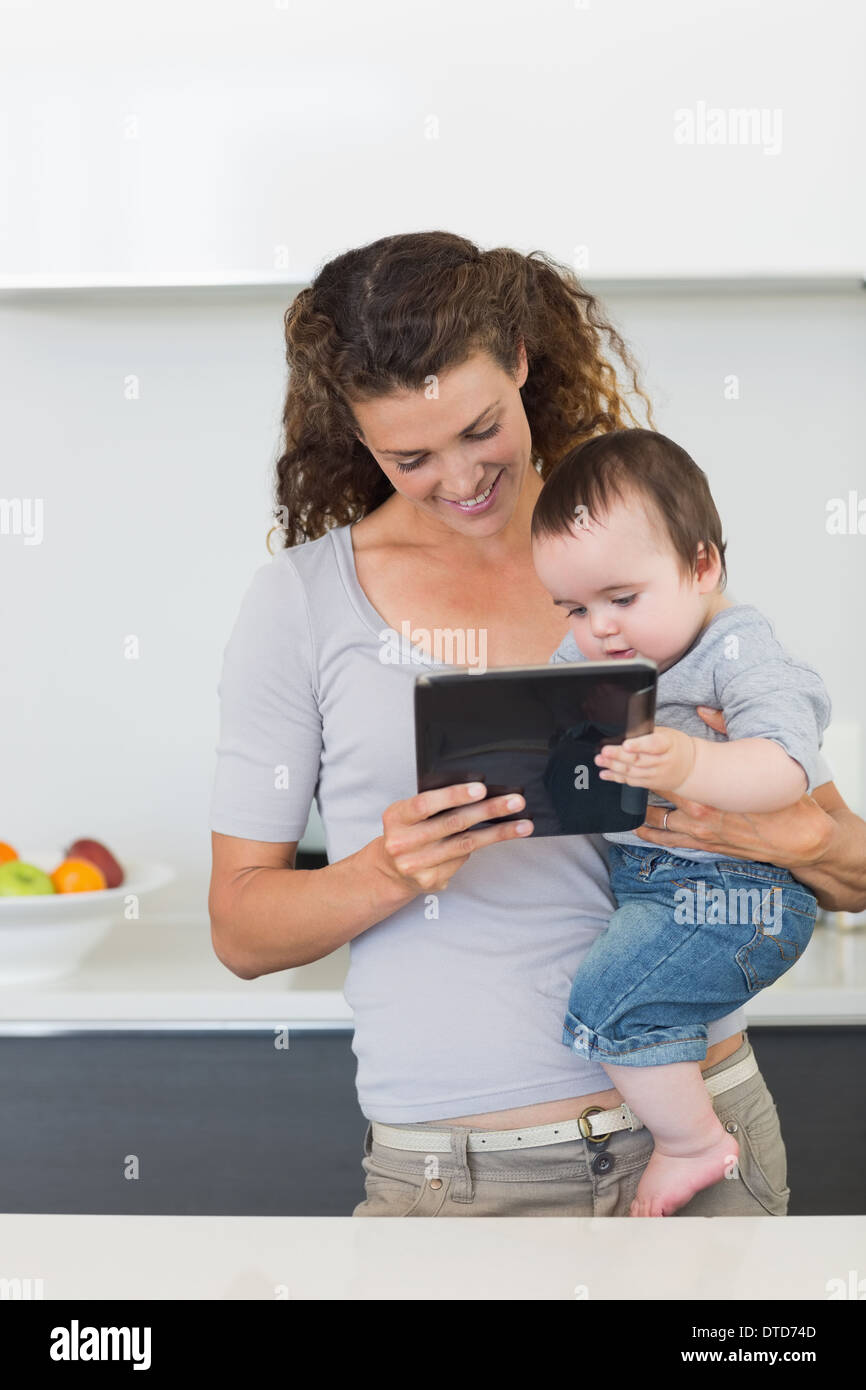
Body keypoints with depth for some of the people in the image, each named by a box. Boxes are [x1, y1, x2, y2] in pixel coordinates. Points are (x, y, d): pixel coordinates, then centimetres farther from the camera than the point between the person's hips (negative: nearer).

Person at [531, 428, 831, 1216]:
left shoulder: (741, 654, -15)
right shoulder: (586, 657, 10)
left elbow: (786, 765, -30)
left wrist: (691, 766, -47)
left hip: (727, 889, -9)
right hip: (634, 870, 9)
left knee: (610, 1003, -20)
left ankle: (692, 1145, 2)